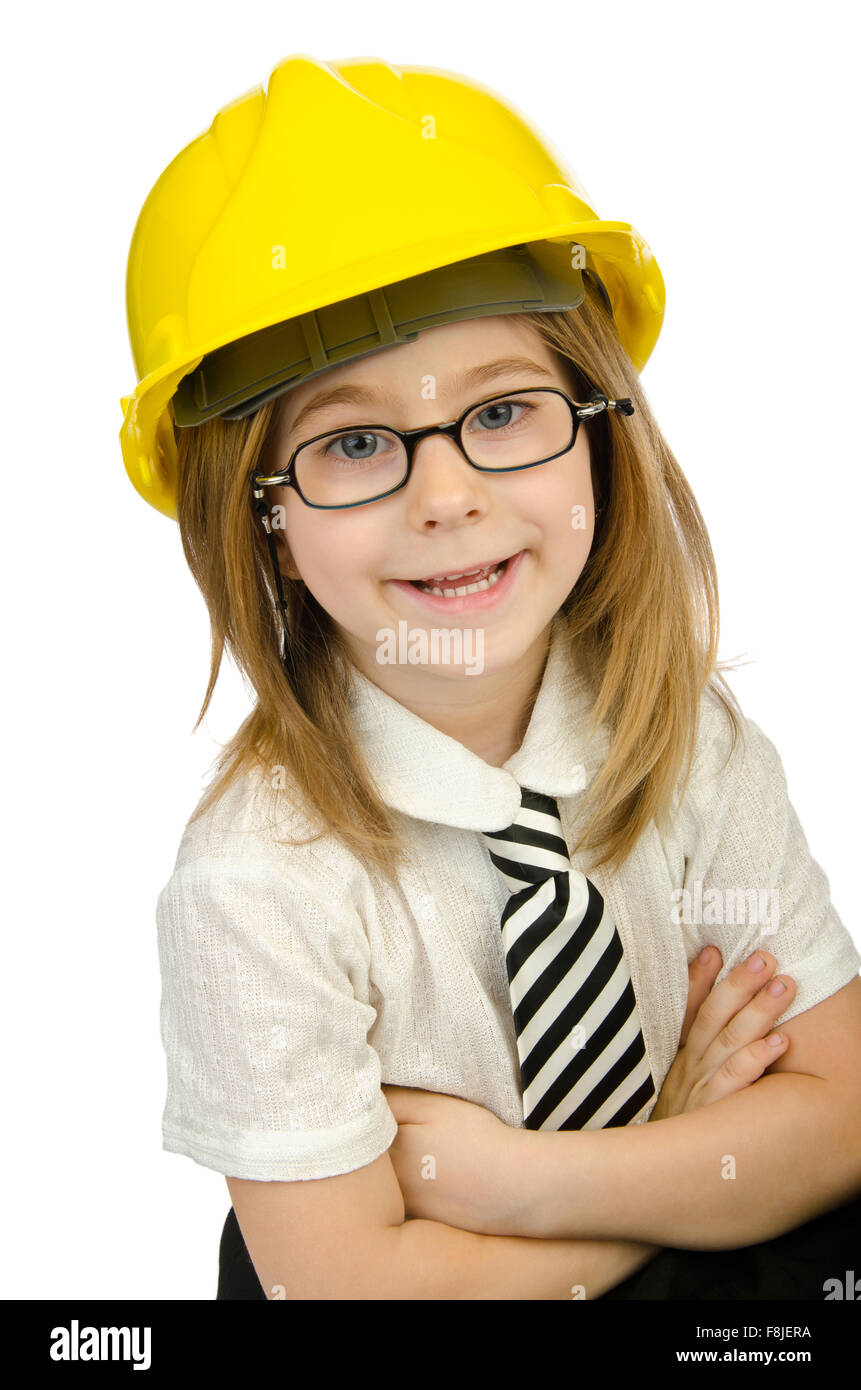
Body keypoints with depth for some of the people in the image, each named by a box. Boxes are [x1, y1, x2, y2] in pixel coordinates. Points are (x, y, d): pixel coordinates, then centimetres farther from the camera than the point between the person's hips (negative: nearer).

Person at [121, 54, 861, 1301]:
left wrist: (511, 1176, -21)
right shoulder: (253, 887, -22)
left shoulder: (695, 738, -12)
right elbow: (347, 1276, -18)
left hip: (706, 1272, 4)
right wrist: (693, 1140, -14)